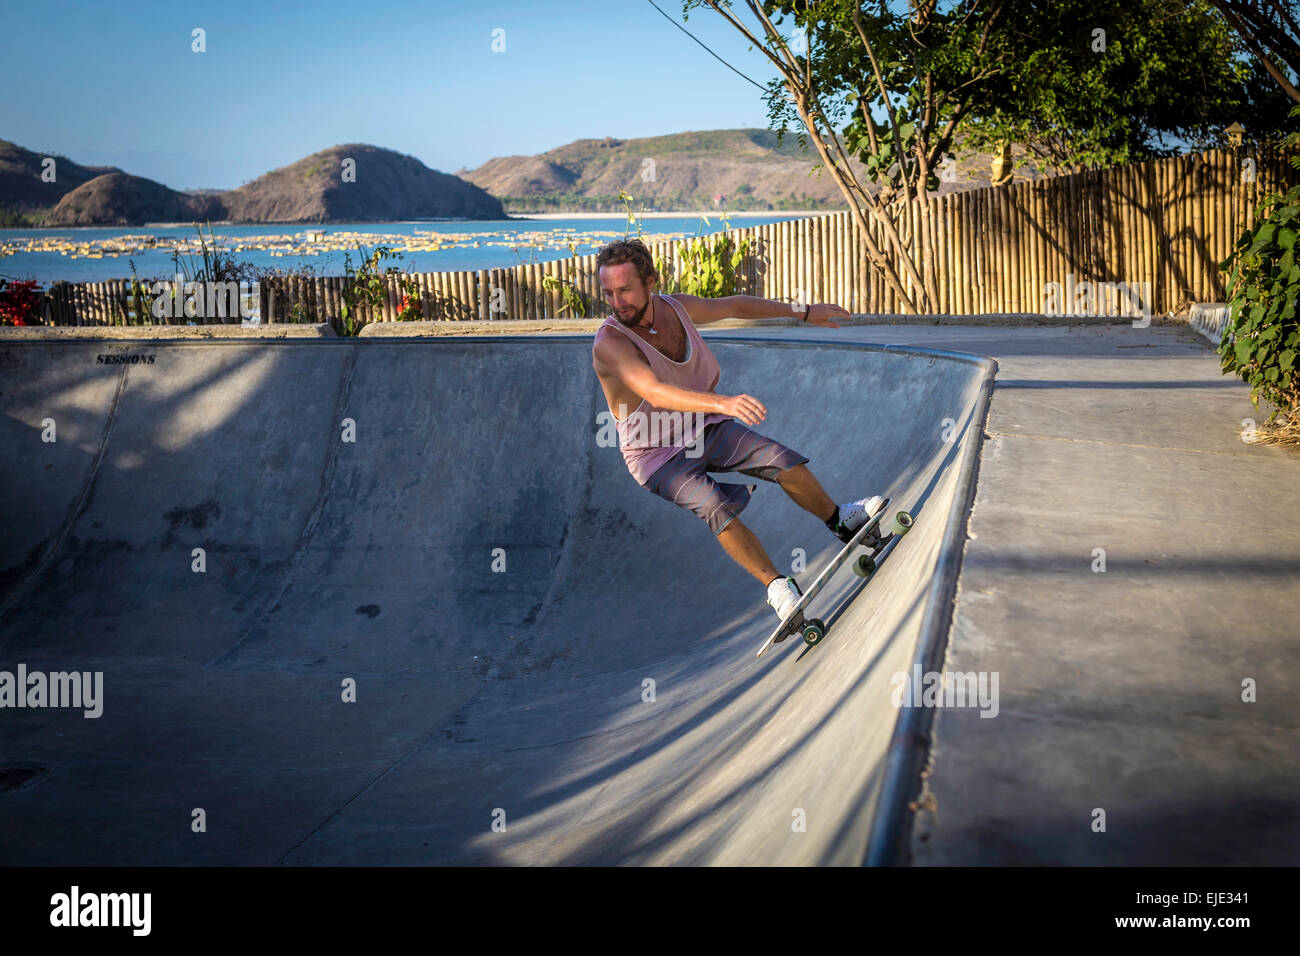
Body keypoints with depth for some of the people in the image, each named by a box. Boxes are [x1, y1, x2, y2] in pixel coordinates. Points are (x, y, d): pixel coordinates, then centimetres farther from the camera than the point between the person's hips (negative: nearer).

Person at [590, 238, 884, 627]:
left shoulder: (679, 307, -7)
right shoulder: (608, 345, -28)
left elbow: (734, 305, 13)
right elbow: (654, 392, -44)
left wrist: (802, 312, 19)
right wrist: (723, 403, -57)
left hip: (706, 430, 6)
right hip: (659, 456, -5)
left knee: (786, 462, -9)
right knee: (716, 507, -29)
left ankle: (840, 520, 17)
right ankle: (777, 586, -13)